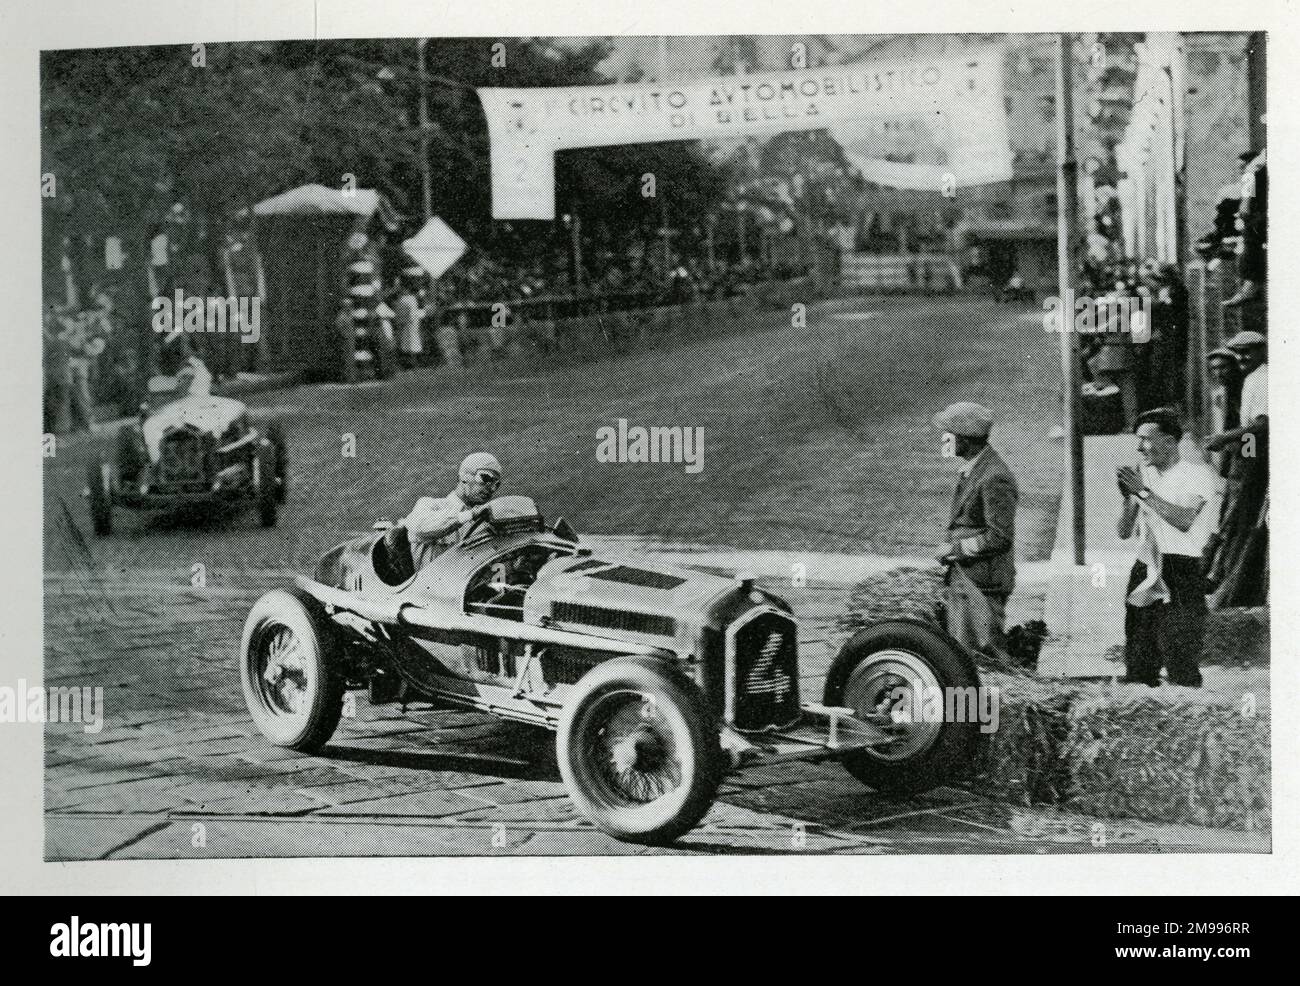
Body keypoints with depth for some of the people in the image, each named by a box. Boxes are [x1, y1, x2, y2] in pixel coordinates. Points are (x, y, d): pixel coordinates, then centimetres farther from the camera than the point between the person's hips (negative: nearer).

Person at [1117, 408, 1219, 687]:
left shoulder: (1196, 475, -1)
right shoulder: (1143, 476, 16)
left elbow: (1184, 520, -17)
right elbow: (1124, 532, 13)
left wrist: (1144, 493, -13)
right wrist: (1129, 498, -3)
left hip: (1182, 573, -5)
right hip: (1145, 573, 5)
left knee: (1182, 667, -10)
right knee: (1138, 667, 3)